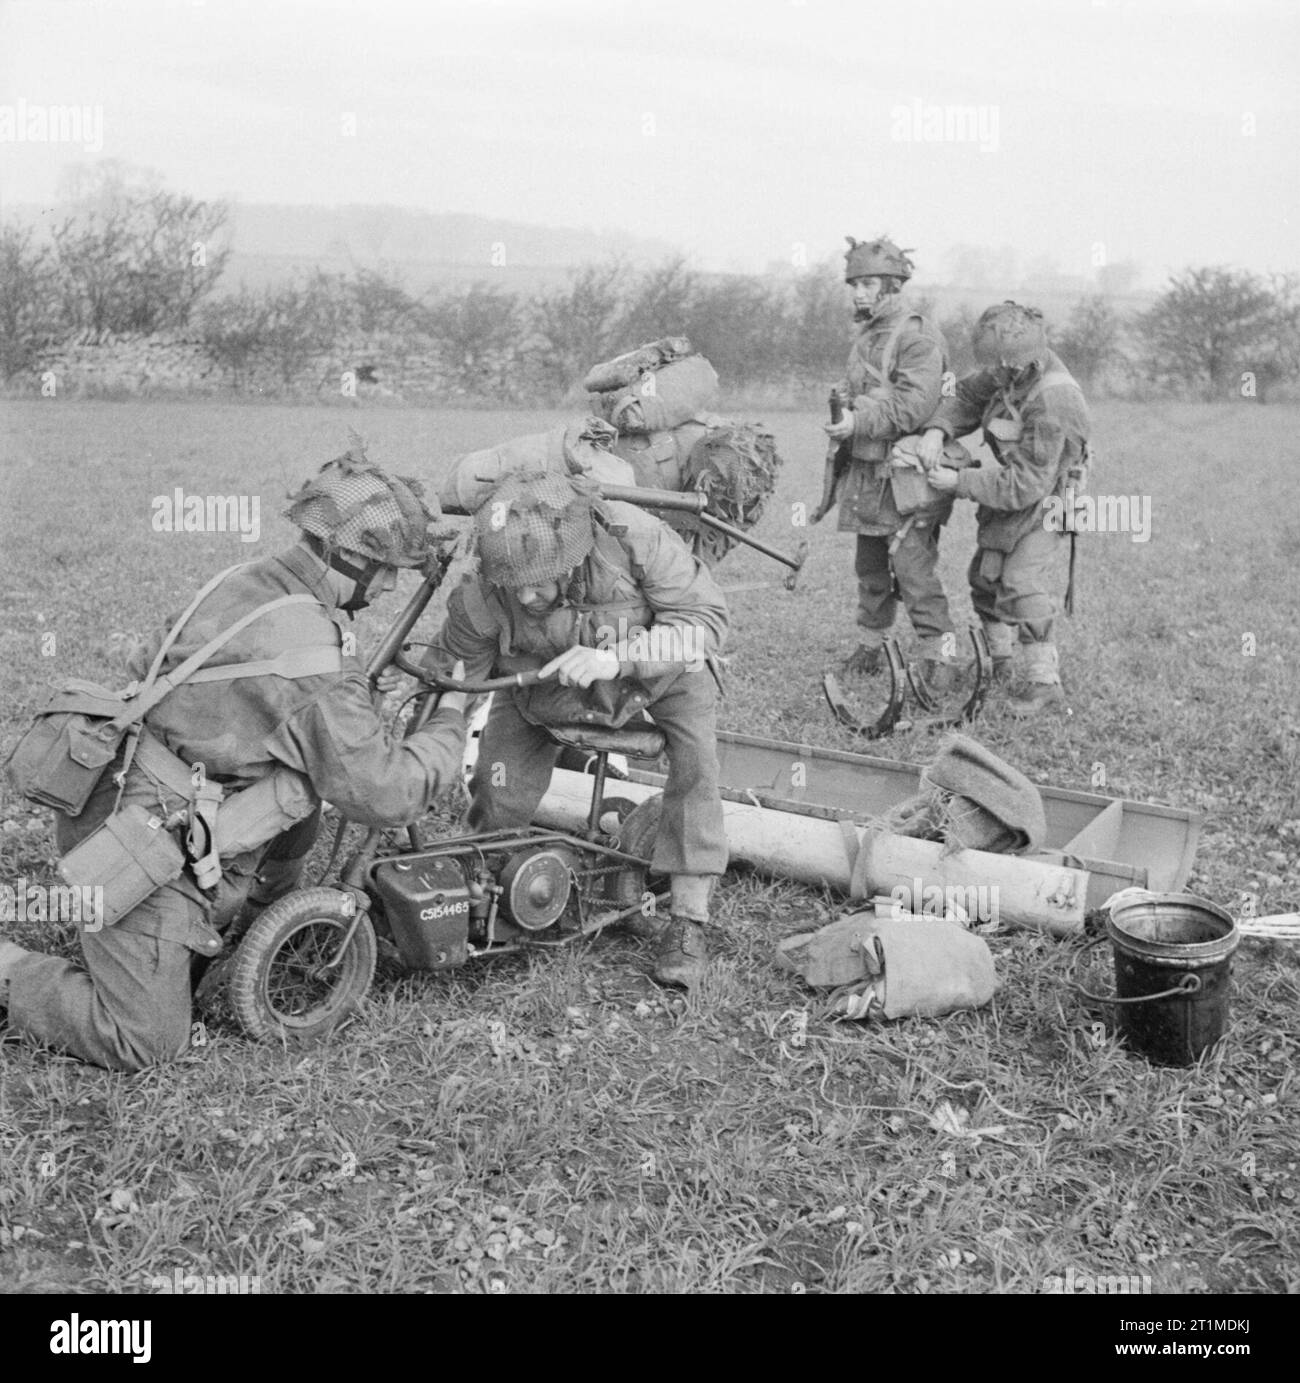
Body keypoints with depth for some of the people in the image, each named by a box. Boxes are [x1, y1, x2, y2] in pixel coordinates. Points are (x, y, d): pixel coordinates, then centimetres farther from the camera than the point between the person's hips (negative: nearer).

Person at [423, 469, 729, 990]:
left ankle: (687, 923, -15)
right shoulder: (483, 595, -34)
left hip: (654, 672, -1)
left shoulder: (635, 537, -39)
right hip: (540, 689, 1)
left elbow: (707, 620, -34)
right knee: (501, 796, -11)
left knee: (696, 754, -24)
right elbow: (448, 677, -17)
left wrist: (614, 658, -47)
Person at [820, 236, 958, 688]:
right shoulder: (867, 337, 17)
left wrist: (859, 420, -28)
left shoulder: (917, 336, -11)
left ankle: (940, 660, -6)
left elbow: (914, 404, -23)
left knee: (913, 568, -12)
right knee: (870, 566, 16)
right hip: (868, 472, 9)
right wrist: (840, 405, 5)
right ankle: (870, 647, 28)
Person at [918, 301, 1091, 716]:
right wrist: (937, 430, -14)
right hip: (1011, 498, 9)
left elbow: (1026, 483, -32)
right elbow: (969, 395, 5)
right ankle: (999, 663, 33)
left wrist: (959, 483, -26)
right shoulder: (1019, 369, -9)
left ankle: (1044, 681, -12)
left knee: (1022, 583, -20)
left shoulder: (1049, 405, -33)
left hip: (1044, 501, -9)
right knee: (986, 576, 16)